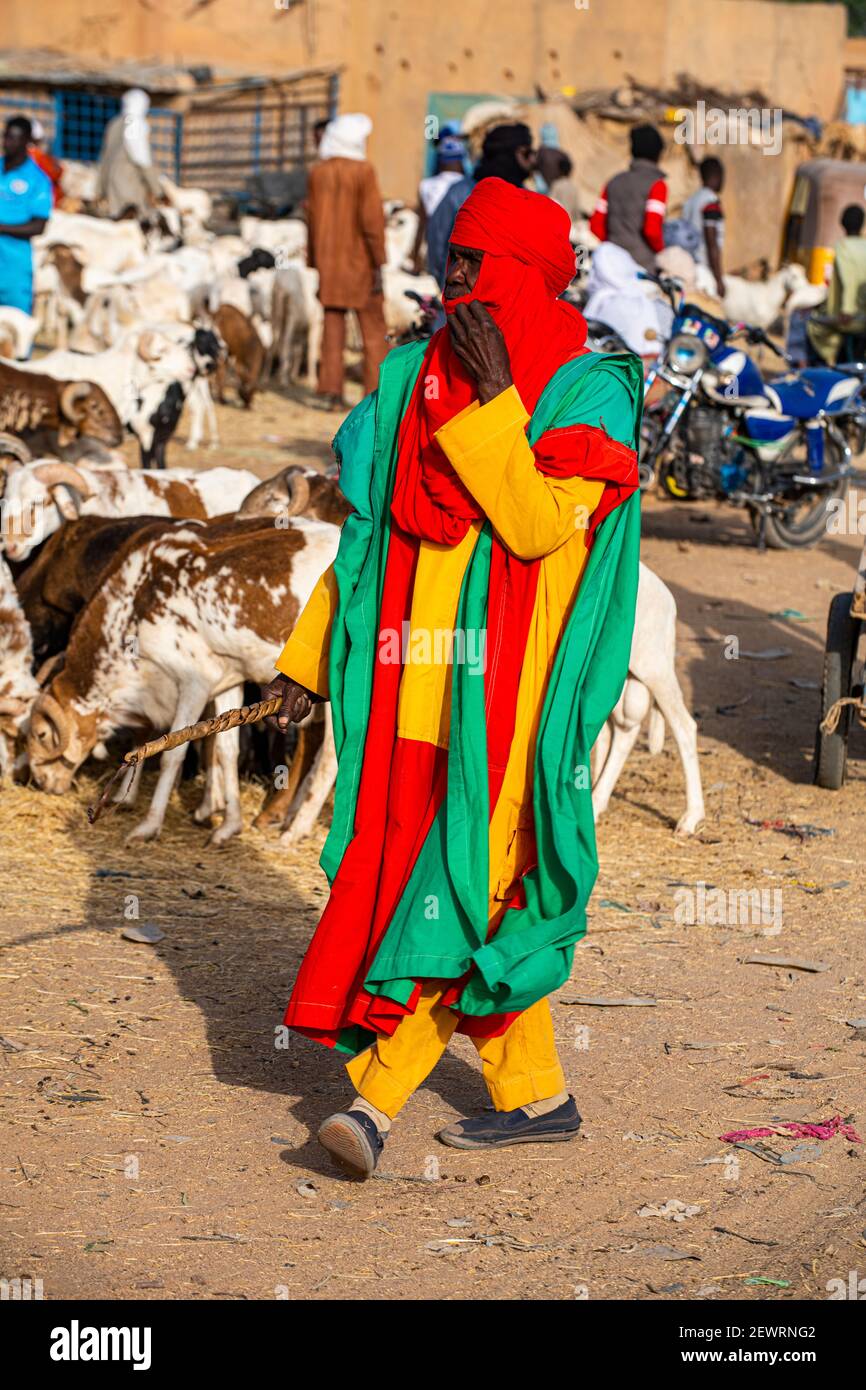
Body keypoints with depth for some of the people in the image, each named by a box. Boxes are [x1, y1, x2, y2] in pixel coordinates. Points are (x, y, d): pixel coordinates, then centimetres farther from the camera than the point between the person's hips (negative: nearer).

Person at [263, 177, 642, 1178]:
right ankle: (533, 1095, 20)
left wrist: (494, 399, -20)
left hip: (510, 691, -6)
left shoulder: (587, 396, -8)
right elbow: (371, 530, 15)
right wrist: (311, 654, 12)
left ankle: (377, 1094, -14)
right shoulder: (418, 379, 10)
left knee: (467, 886, -10)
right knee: (460, 891, 9)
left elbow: (539, 521, -21)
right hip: (424, 682, 7)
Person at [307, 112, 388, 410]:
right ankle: (377, 393, 3)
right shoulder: (363, 171, -12)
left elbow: (312, 218, 8)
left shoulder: (318, 172, 3)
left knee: (333, 325, 9)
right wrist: (378, 263, -9)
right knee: (373, 329, 4)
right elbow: (372, 218, -13)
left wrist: (315, 260, 15)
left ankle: (330, 390, 4)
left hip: (329, 261, 4)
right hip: (359, 262, -4)